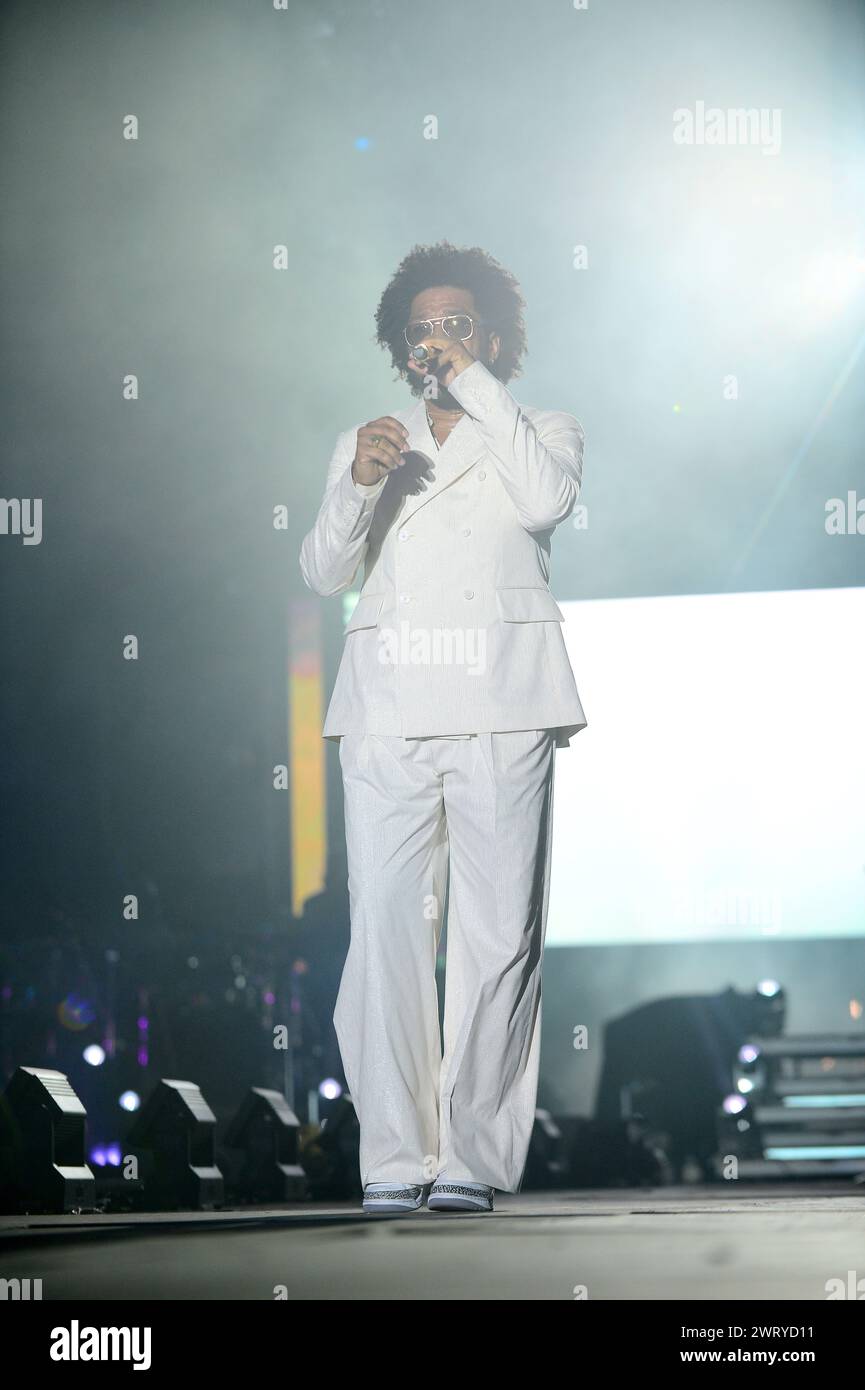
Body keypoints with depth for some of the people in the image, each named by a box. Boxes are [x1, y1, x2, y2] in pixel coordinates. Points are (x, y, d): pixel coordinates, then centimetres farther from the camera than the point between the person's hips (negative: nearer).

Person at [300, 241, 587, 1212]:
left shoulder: (541, 433, 17)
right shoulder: (367, 445, 22)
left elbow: (547, 498, -7)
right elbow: (323, 571, 9)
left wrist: (471, 382, -5)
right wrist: (358, 484, -9)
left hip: (501, 704, -1)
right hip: (389, 706, 2)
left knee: (498, 931, -7)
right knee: (387, 927, -9)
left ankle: (475, 1157, -6)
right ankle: (395, 1157, -8)